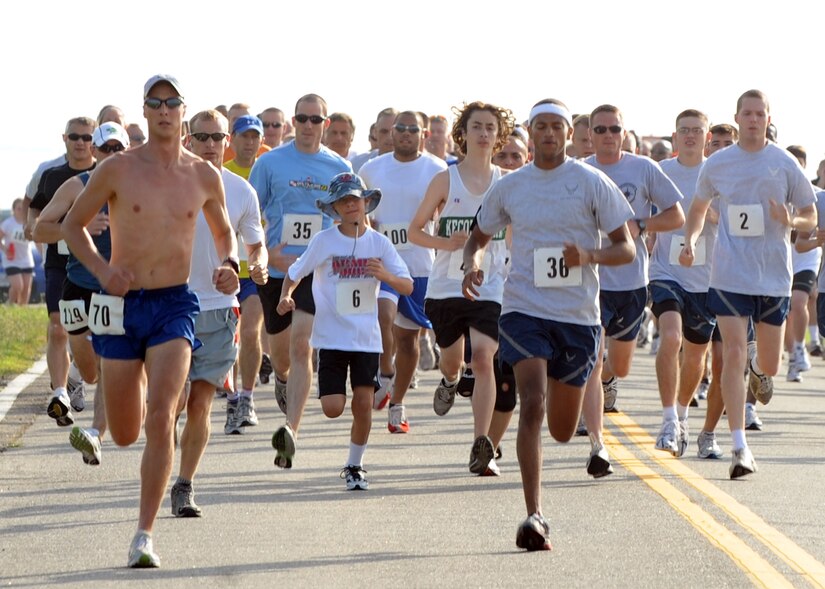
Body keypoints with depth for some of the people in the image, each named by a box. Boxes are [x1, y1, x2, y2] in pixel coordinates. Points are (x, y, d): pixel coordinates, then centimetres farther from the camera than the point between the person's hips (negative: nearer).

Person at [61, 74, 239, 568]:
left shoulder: (204, 176, 3)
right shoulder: (118, 170, -2)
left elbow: (224, 230, 21)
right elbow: (73, 224, 6)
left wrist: (229, 264, -1)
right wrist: (101, 269, -11)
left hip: (174, 306, 0)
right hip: (123, 306, 0)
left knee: (161, 420, -18)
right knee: (125, 434, 8)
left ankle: (145, 536, -14)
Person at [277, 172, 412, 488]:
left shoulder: (379, 243, 1)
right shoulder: (324, 241, -3)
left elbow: (408, 286, -1)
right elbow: (294, 274, 5)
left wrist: (386, 275, -21)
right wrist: (286, 296, -15)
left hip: (367, 337, 1)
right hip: (331, 336, -1)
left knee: (363, 403, -4)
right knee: (333, 408, -10)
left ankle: (354, 465, 16)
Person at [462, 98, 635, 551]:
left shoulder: (592, 183, -1)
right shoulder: (509, 187, 6)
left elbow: (626, 249, 0)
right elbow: (479, 236, 20)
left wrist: (589, 255, -20)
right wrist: (472, 261, -4)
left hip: (578, 315, 0)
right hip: (524, 309, 0)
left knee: (562, 431, 7)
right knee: (532, 406, -19)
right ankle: (534, 516, -20)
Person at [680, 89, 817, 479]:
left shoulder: (785, 164, 0)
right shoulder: (717, 165, 3)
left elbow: (810, 218, 6)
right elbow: (698, 208, 21)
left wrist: (791, 221, -16)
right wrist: (690, 241, 3)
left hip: (775, 275, 1)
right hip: (730, 275, -1)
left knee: (770, 365, 9)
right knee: (733, 356, -13)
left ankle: (759, 370, 49)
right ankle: (740, 448, -12)